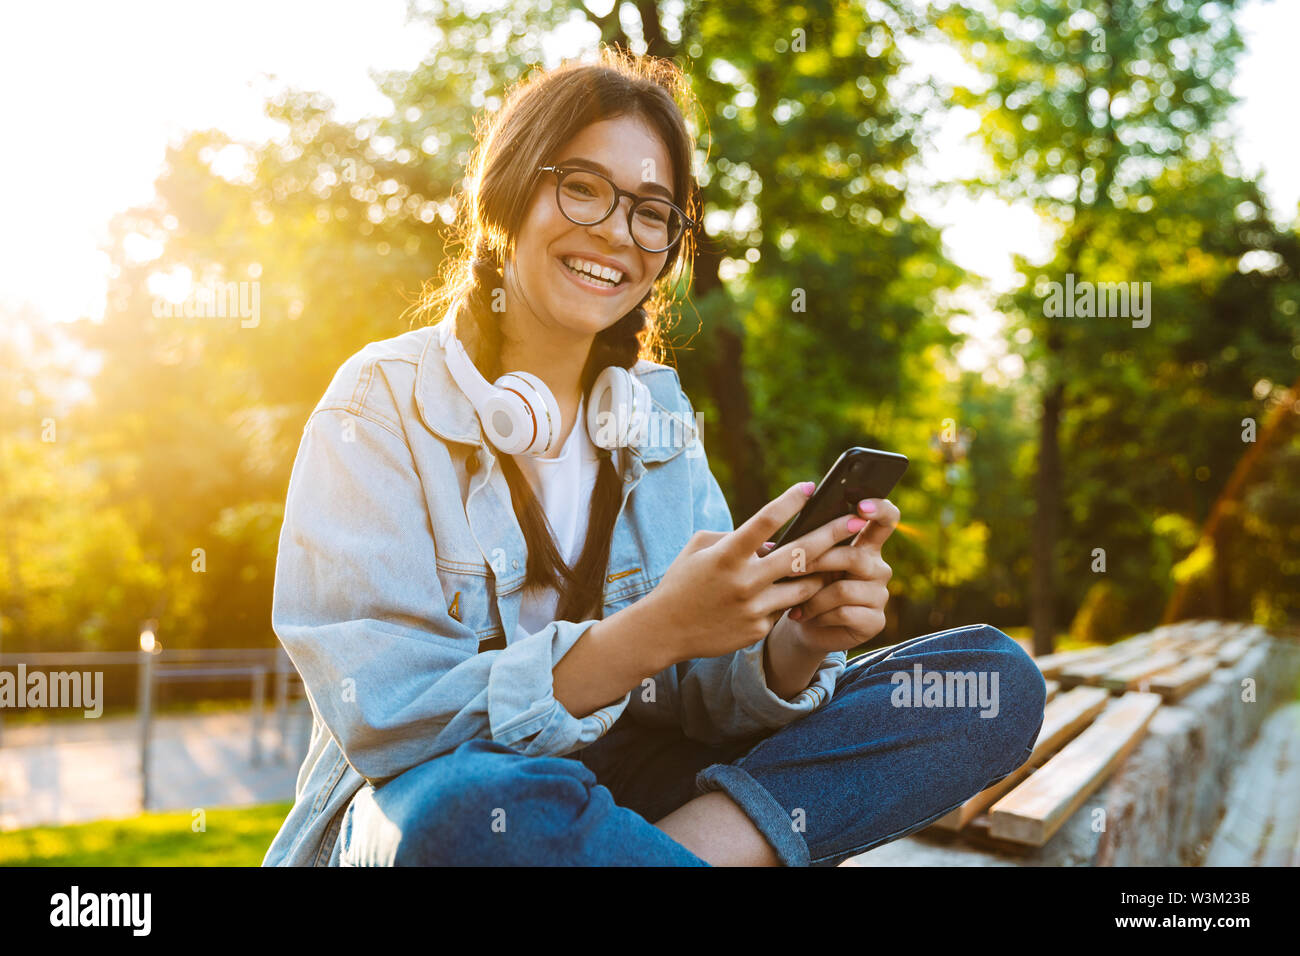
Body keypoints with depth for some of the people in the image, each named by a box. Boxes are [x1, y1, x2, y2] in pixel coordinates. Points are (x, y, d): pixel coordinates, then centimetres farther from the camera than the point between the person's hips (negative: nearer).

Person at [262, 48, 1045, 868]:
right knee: (475, 808, -43)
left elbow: (703, 692, 1)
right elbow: (388, 720, -19)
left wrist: (794, 650, -21)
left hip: (623, 781, 5)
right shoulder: (388, 400, -9)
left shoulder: (658, 413, 5)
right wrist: (652, 633, -31)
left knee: (997, 676, -8)